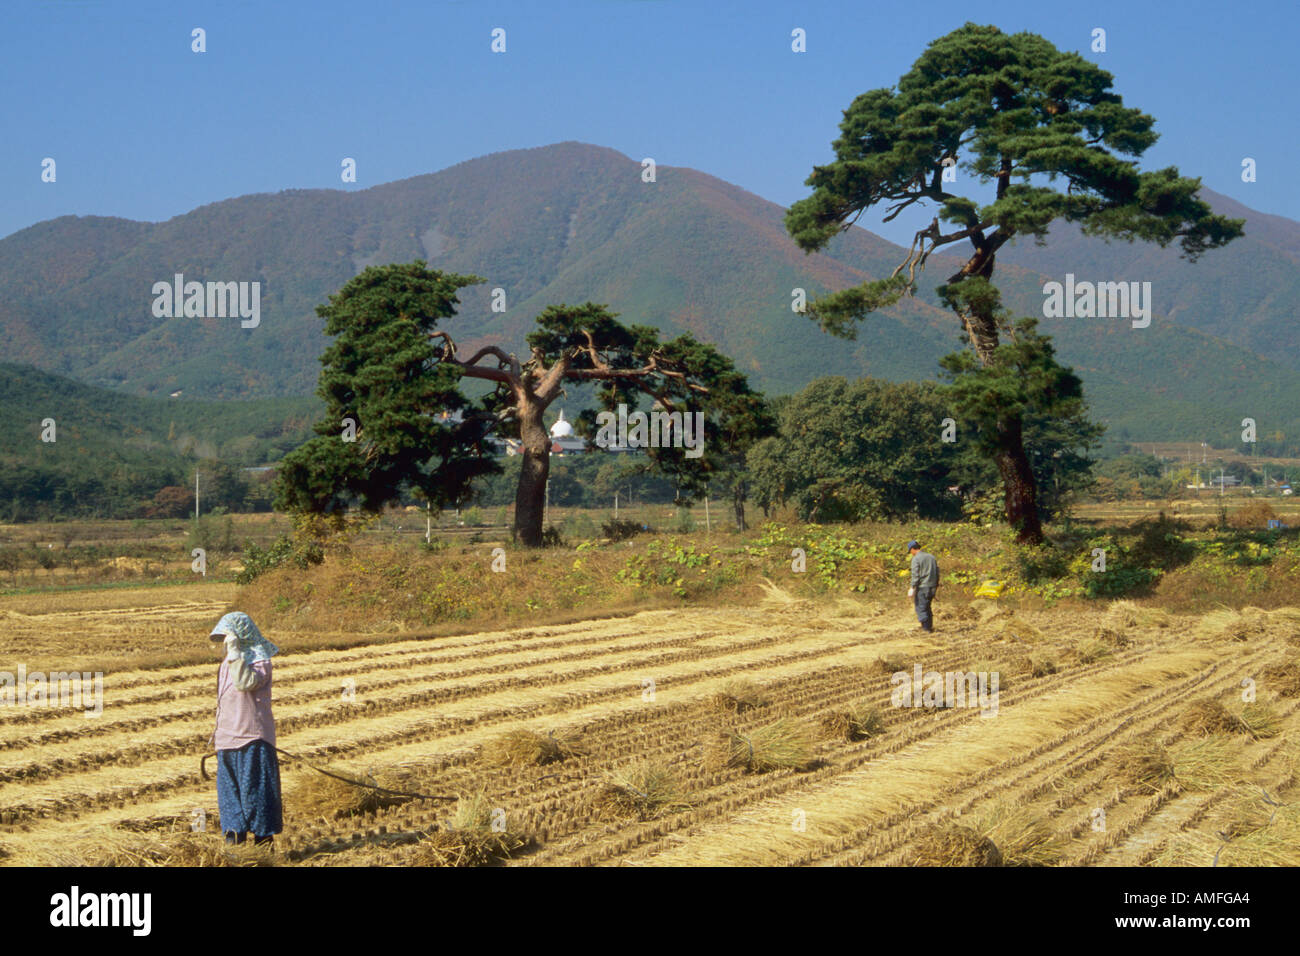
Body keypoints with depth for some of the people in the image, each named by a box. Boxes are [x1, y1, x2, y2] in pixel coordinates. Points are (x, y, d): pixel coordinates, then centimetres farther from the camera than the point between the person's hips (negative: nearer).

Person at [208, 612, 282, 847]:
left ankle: (264, 836, 4)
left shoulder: (260, 660, -9)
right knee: (228, 785, 7)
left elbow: (246, 682, -29)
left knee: (254, 784, -4)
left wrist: (235, 652, -24)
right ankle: (235, 830, 13)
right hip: (228, 736, 8)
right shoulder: (230, 661, 16)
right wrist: (218, 731, 22)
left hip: (253, 736, -8)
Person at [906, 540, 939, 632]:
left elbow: (915, 575, -15)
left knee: (920, 607, 0)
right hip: (932, 586, 7)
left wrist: (912, 587, -15)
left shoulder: (916, 559, -9)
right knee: (927, 606, 18)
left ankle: (926, 627, -2)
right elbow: (937, 572, 16)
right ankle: (930, 626, 18)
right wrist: (936, 585, 22)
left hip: (922, 587, -7)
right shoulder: (931, 557, 13)